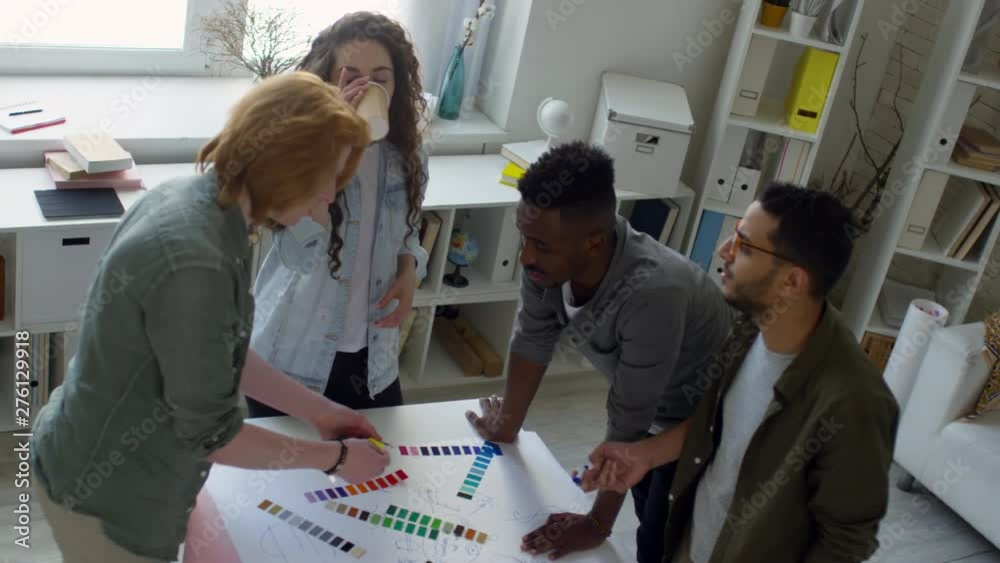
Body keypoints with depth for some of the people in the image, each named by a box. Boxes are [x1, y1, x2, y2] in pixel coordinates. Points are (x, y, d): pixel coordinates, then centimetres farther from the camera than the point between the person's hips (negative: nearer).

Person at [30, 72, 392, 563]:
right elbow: (211, 434, -23)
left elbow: (220, 354, 4)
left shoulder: (192, 197, -6)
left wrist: (318, 410, 6)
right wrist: (334, 458, -12)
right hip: (106, 496, -8)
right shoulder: (194, 264, -33)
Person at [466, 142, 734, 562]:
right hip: (654, 412, 6)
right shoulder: (549, 255, -26)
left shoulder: (651, 292, -44)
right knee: (650, 516, 24)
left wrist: (597, 524, -21)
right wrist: (507, 428, 6)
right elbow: (533, 341, -8)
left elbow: (627, 423, -33)